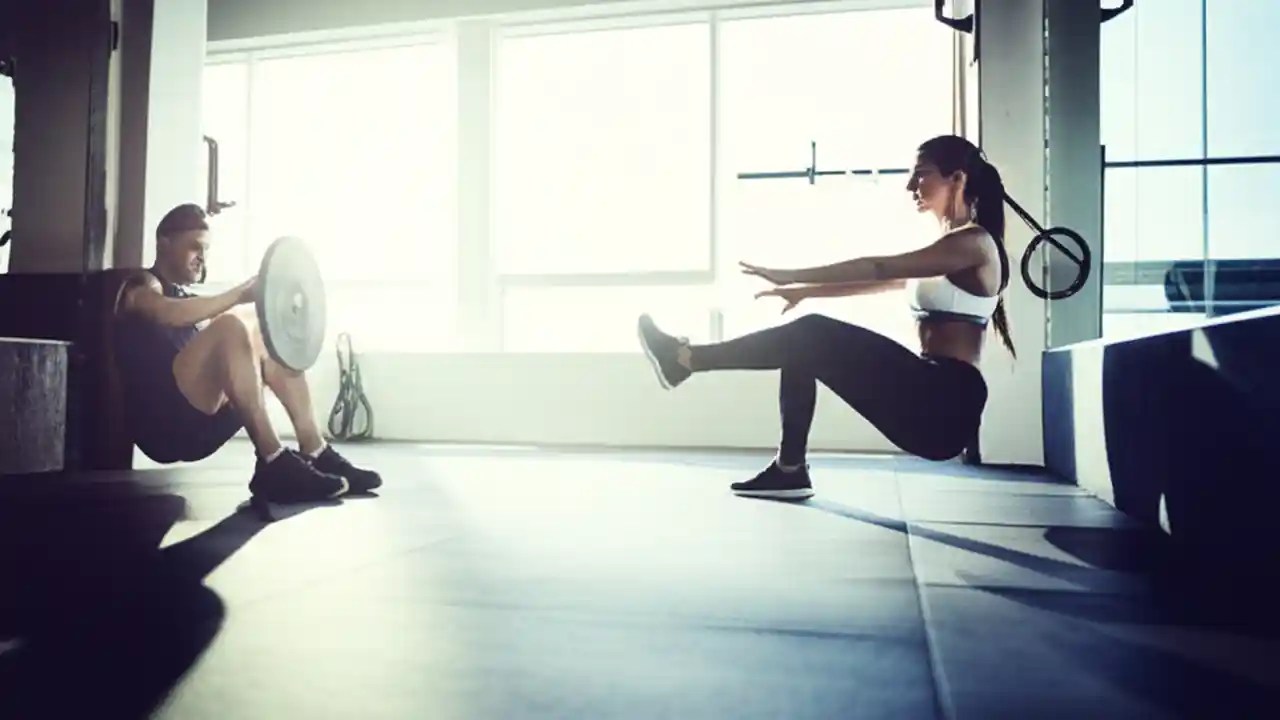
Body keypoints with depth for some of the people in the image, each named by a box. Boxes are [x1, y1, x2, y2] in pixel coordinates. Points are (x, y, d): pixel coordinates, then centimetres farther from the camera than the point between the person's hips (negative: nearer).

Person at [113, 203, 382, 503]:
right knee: (231, 326, -27)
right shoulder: (141, 286, 5)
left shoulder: (187, 298, 29)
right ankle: (273, 465, -35)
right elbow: (172, 315, -21)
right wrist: (240, 294, -28)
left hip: (200, 426, 8)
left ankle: (315, 454, -11)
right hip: (162, 423, -8)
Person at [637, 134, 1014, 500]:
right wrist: (805, 290, 19)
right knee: (802, 347, 8)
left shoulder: (974, 243, -9)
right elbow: (884, 281, 23)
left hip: (946, 407, -9)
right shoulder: (948, 248, 21)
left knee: (812, 335, -16)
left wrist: (791, 276, -14)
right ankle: (789, 470, 5)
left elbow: (879, 269, -15)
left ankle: (685, 360, -9)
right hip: (928, 401, 9)